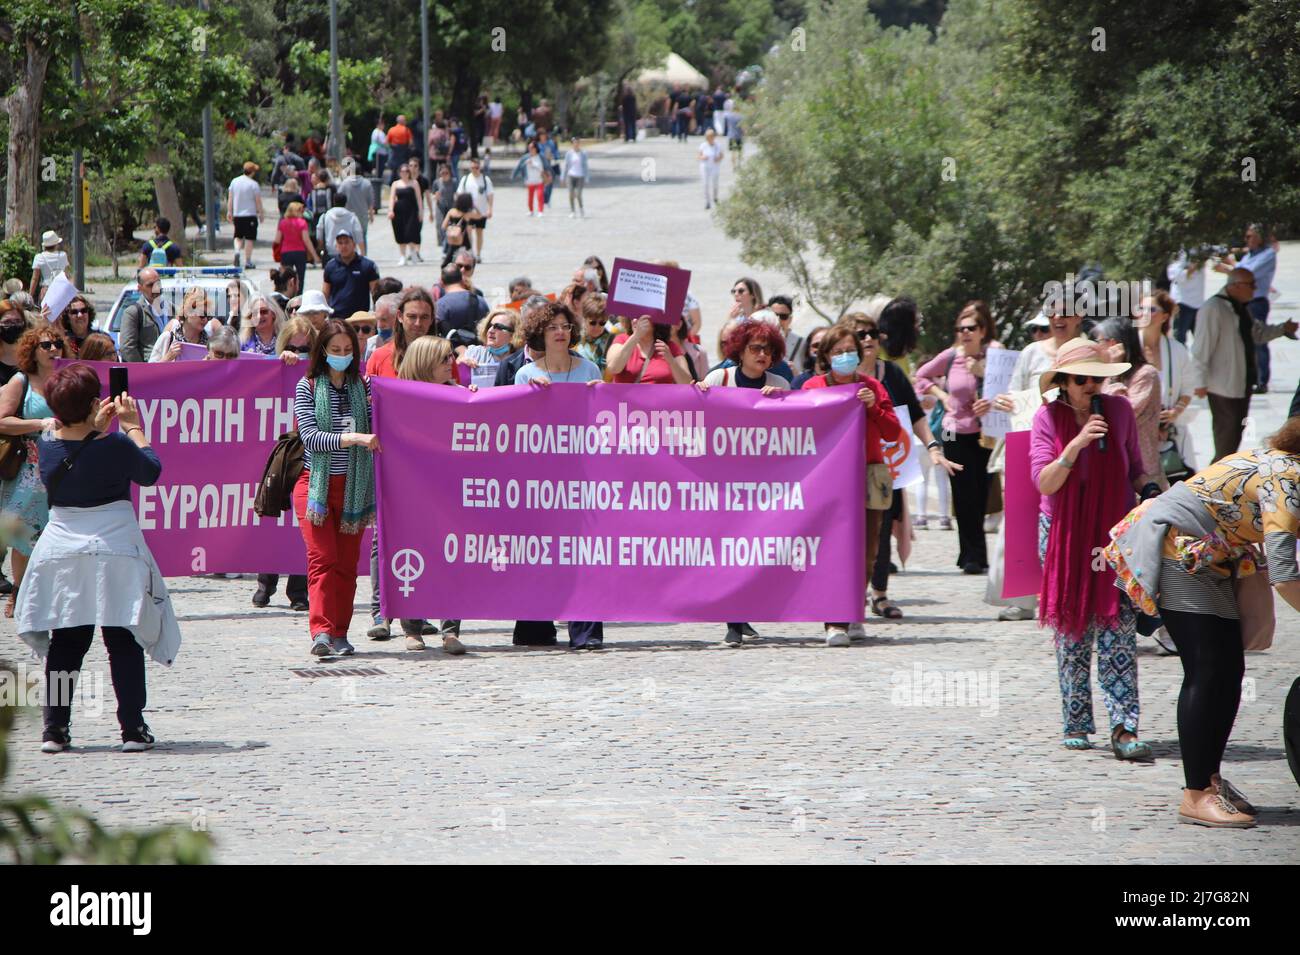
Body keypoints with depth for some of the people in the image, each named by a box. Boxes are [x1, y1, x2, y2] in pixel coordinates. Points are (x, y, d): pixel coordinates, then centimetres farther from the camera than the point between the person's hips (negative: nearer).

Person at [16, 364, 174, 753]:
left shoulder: (47, 449, -3)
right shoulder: (114, 446, -15)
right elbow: (150, 472, 3)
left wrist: (96, 428, 25)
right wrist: (132, 426, 10)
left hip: (62, 552, 4)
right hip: (115, 552, -4)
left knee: (65, 642, 11)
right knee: (124, 641, 4)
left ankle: (54, 728, 8)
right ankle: (133, 728, 2)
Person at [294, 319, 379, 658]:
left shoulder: (363, 387, 9)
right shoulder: (307, 387, 0)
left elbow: (375, 432, 9)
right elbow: (310, 437, -11)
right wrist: (353, 438, -22)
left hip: (353, 486, 3)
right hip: (316, 484, -3)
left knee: (347, 562, 3)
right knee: (322, 558, -13)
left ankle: (339, 634, 9)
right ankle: (321, 632, -19)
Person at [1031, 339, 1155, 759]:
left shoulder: (1119, 411, 2)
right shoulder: (1048, 418, -2)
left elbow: (1135, 471, 13)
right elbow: (1044, 482, -10)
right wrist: (1077, 444, -21)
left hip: (1114, 532, 0)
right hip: (1064, 533, 0)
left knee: (1119, 630, -10)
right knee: (1071, 631, 4)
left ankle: (1124, 728, -14)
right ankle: (1076, 723, 13)